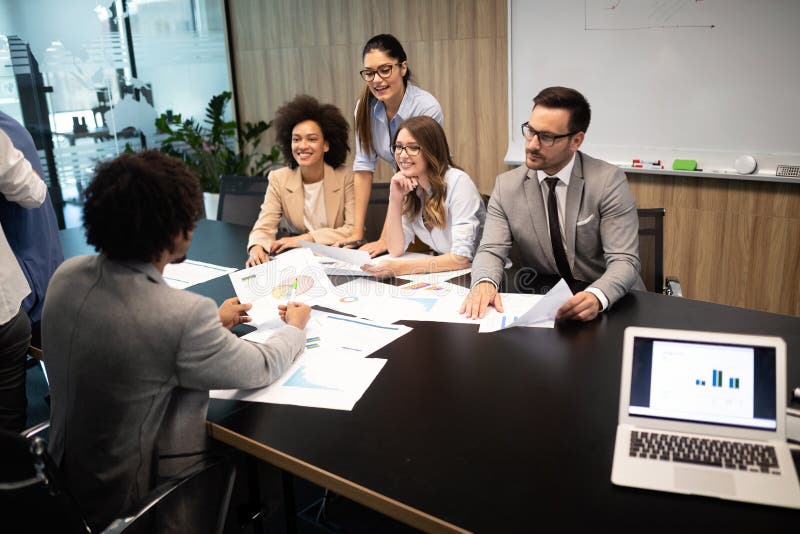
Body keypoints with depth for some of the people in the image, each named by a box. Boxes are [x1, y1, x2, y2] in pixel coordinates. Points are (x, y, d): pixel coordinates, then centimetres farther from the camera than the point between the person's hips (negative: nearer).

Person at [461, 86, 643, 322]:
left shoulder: (609, 181, -10)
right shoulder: (507, 186, 0)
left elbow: (624, 261, -15)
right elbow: (491, 251, -3)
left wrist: (596, 297, -36)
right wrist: (484, 282, -27)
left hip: (610, 303, -2)